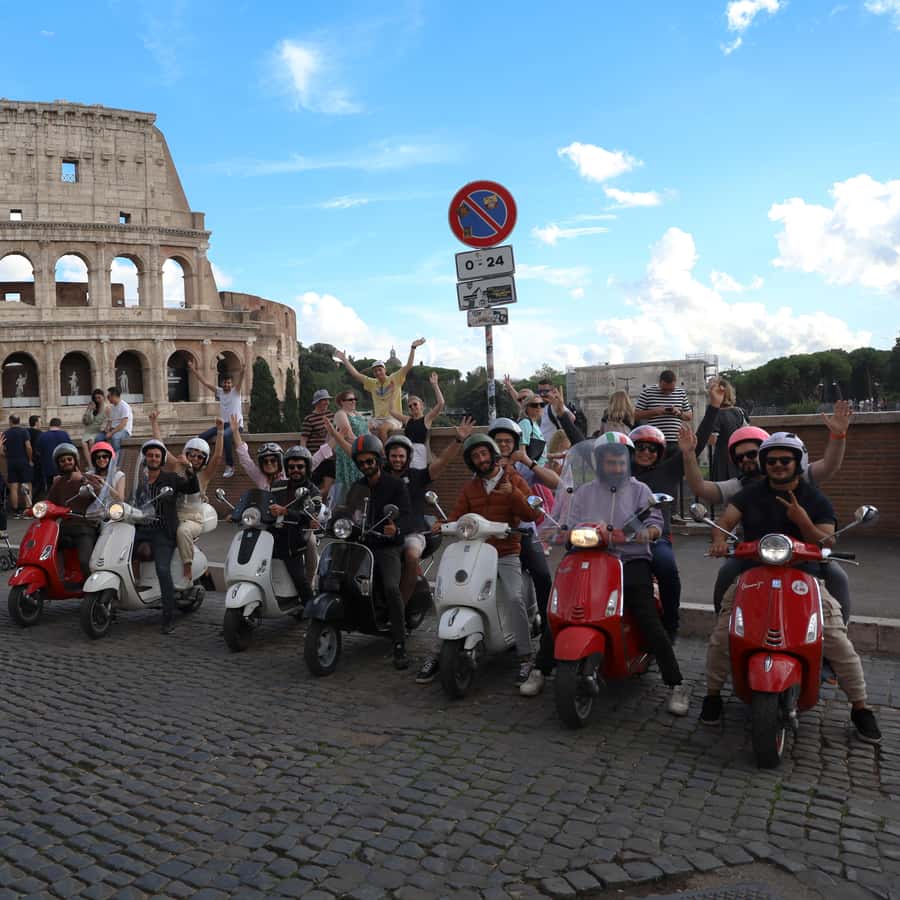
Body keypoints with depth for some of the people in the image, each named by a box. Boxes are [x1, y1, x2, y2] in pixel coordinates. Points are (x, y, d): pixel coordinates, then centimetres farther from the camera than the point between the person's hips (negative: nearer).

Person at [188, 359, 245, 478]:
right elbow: (205, 382, 9)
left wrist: (241, 372, -44)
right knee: (202, 436, -8)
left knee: (225, 436, -37)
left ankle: (230, 466, -31)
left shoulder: (235, 392, -2)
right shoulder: (219, 392, 11)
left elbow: (239, 382, -23)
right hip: (223, 423, 6)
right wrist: (194, 370, 2)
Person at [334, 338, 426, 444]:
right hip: (377, 419, 5)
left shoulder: (395, 379, 3)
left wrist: (413, 348, -15)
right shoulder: (372, 383, 15)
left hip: (394, 419, -5)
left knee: (382, 428, -36)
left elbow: (408, 366, -6)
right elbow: (355, 374, 13)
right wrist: (344, 359, 9)